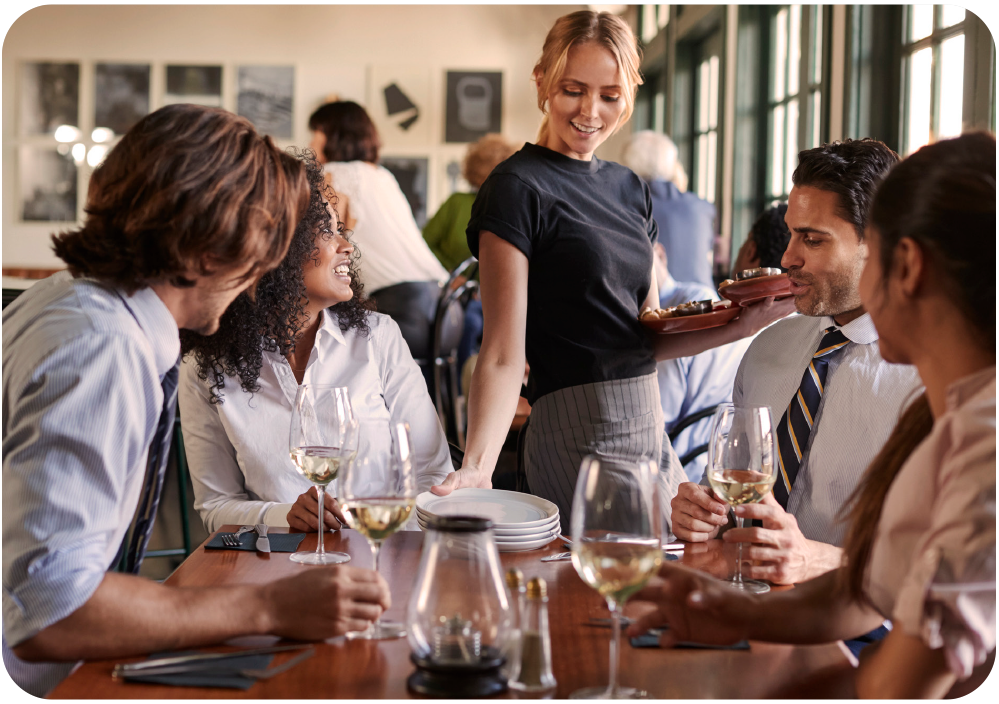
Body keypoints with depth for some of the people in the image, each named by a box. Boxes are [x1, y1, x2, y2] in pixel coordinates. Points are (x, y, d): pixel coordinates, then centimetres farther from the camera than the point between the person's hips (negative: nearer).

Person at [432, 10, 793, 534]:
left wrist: (743, 324, 1)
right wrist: (477, 465, -30)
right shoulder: (518, 188, -10)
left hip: (649, 426, 8)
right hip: (581, 436, -8)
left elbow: (645, 339, 15)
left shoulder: (628, 188, 13)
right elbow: (503, 356, -16)